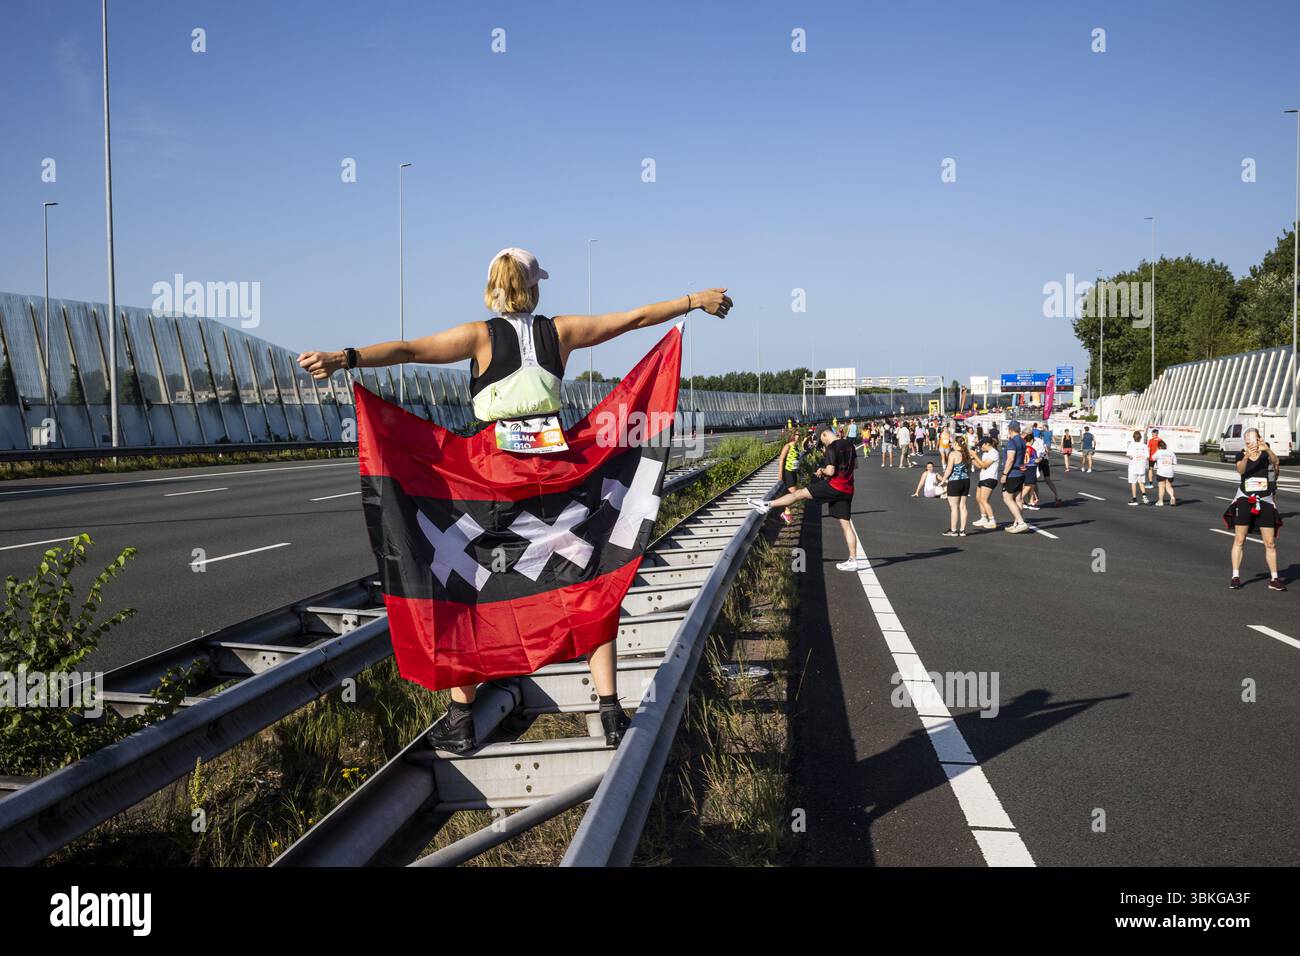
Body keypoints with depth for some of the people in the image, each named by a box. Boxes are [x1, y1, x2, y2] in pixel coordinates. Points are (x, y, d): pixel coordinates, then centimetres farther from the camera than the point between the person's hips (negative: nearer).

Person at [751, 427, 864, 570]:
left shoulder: (832, 448, -12)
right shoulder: (849, 443, 12)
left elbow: (830, 471, -19)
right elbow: (855, 464, 25)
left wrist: (822, 471, 3)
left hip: (834, 486, -7)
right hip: (847, 490, 7)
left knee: (799, 494, 0)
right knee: (846, 524, 7)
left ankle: (767, 505, -1)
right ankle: (853, 561, 5)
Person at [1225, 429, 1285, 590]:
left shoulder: (1267, 453, -3)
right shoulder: (1241, 454, 0)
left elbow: (1275, 461, -26)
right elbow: (1240, 470, -21)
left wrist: (1267, 449, -46)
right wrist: (1246, 457, -41)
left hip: (1265, 501, 0)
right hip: (1244, 500, 0)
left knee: (1270, 542, 1)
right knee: (1239, 540, -1)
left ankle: (1274, 579, 9)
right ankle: (1235, 576, 5)